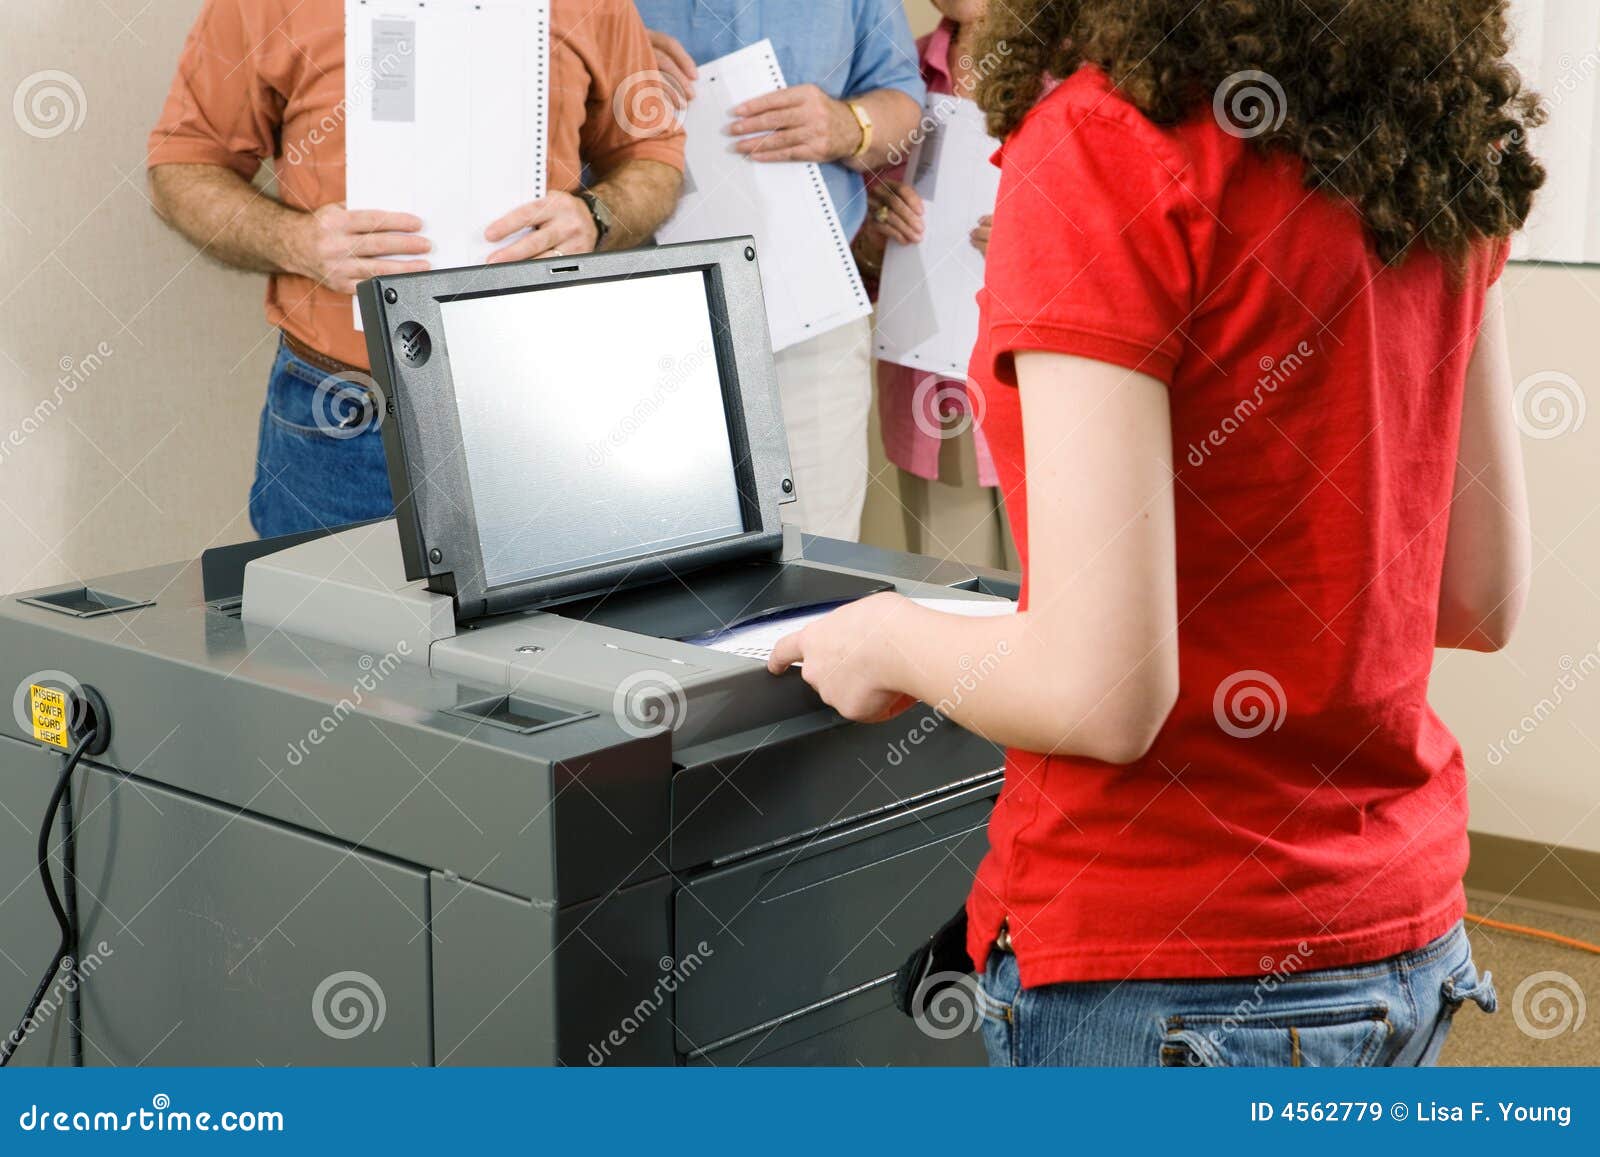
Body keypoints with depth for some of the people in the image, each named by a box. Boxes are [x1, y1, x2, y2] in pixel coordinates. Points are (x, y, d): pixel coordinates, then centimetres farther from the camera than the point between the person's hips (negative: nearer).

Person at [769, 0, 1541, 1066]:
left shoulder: (1106, 145, -18)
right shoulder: (1445, 143, 3)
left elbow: (1102, 693, -22)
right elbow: (1483, 598, 10)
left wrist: (891, 644, -2)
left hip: (1178, 976, -7)